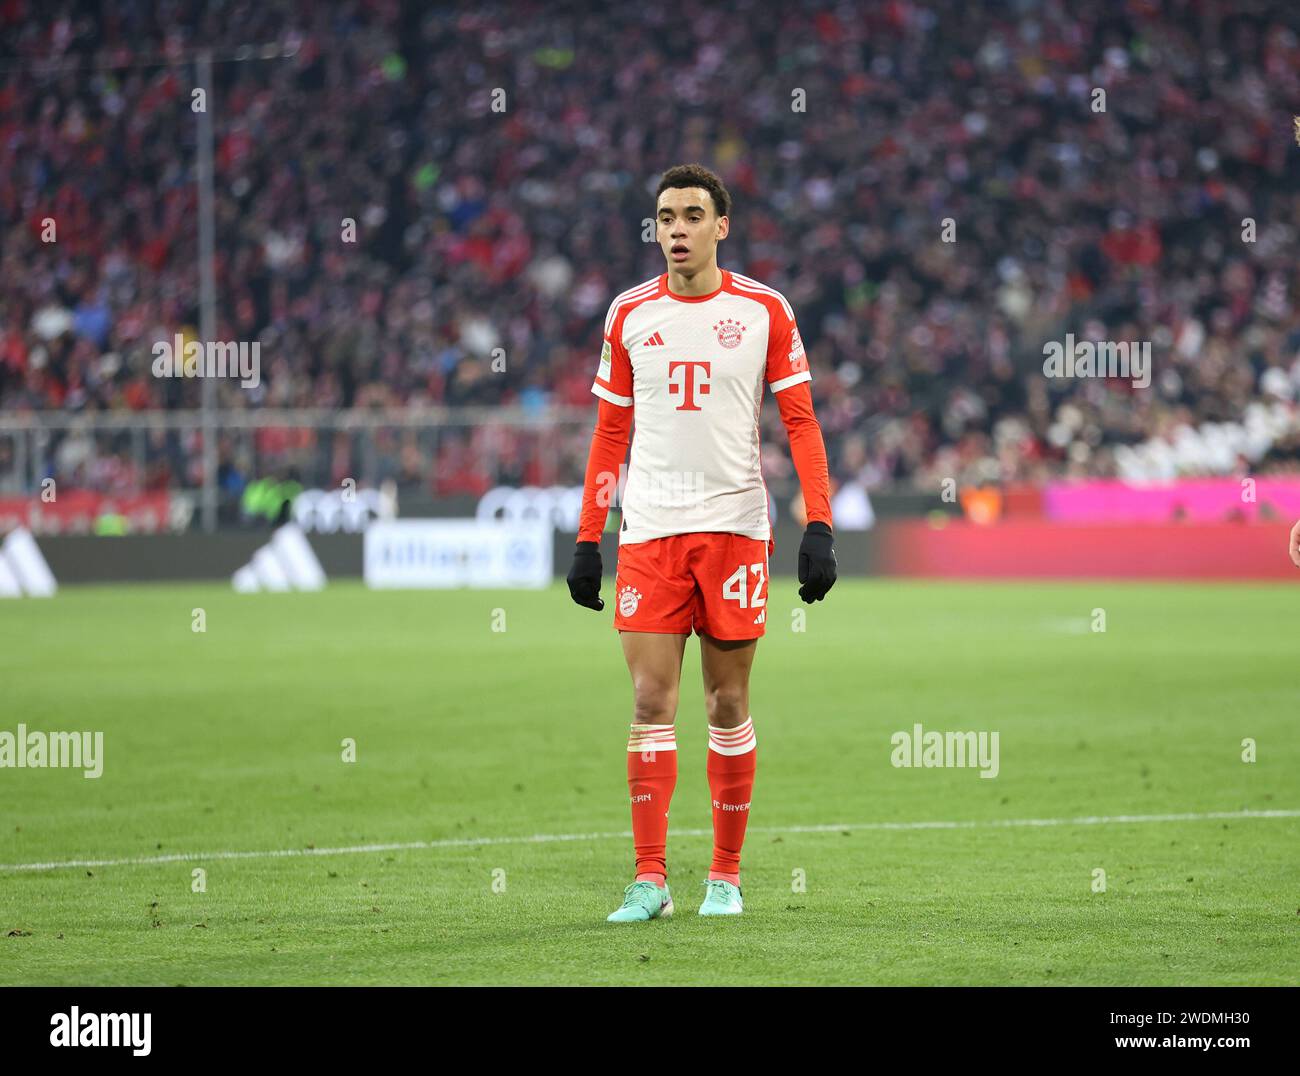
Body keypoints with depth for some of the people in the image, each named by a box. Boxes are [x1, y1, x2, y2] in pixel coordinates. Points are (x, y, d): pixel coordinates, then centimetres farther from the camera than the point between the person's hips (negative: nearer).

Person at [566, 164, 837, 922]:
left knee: (729, 702, 3)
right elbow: (611, 434, 13)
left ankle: (727, 874, 12)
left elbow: (802, 423, 2)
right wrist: (589, 539, 8)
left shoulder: (763, 311, 2)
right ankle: (651, 878, -5)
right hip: (649, 529, 1)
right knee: (651, 701, -6)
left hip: (734, 525, -1)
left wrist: (819, 527, -8)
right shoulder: (630, 315, 8)